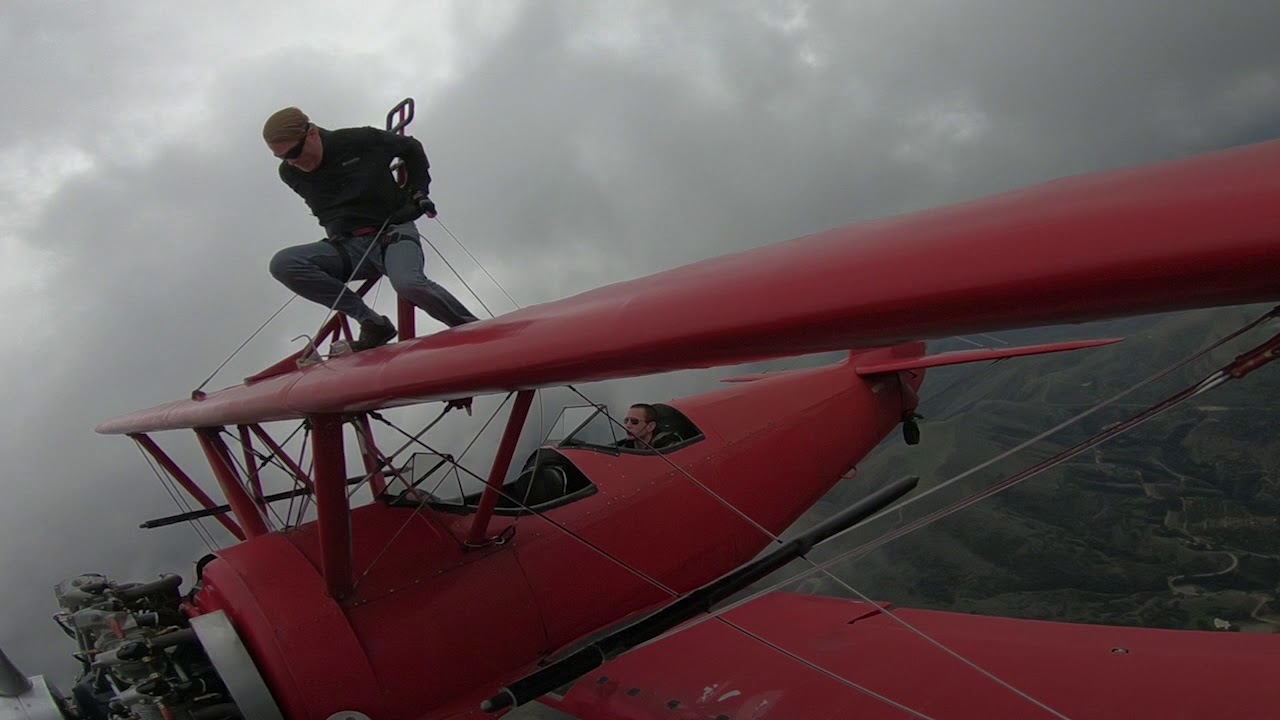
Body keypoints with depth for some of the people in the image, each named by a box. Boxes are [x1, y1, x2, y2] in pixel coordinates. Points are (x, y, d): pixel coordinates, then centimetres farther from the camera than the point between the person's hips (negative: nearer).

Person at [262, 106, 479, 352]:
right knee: (282, 264, -22)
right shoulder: (290, 173, 4)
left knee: (408, 283, -38)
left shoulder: (360, 140, -8)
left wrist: (418, 193, 1)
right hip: (346, 246, 5)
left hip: (392, 232, -5)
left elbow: (412, 149, 8)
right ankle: (372, 322, -20)